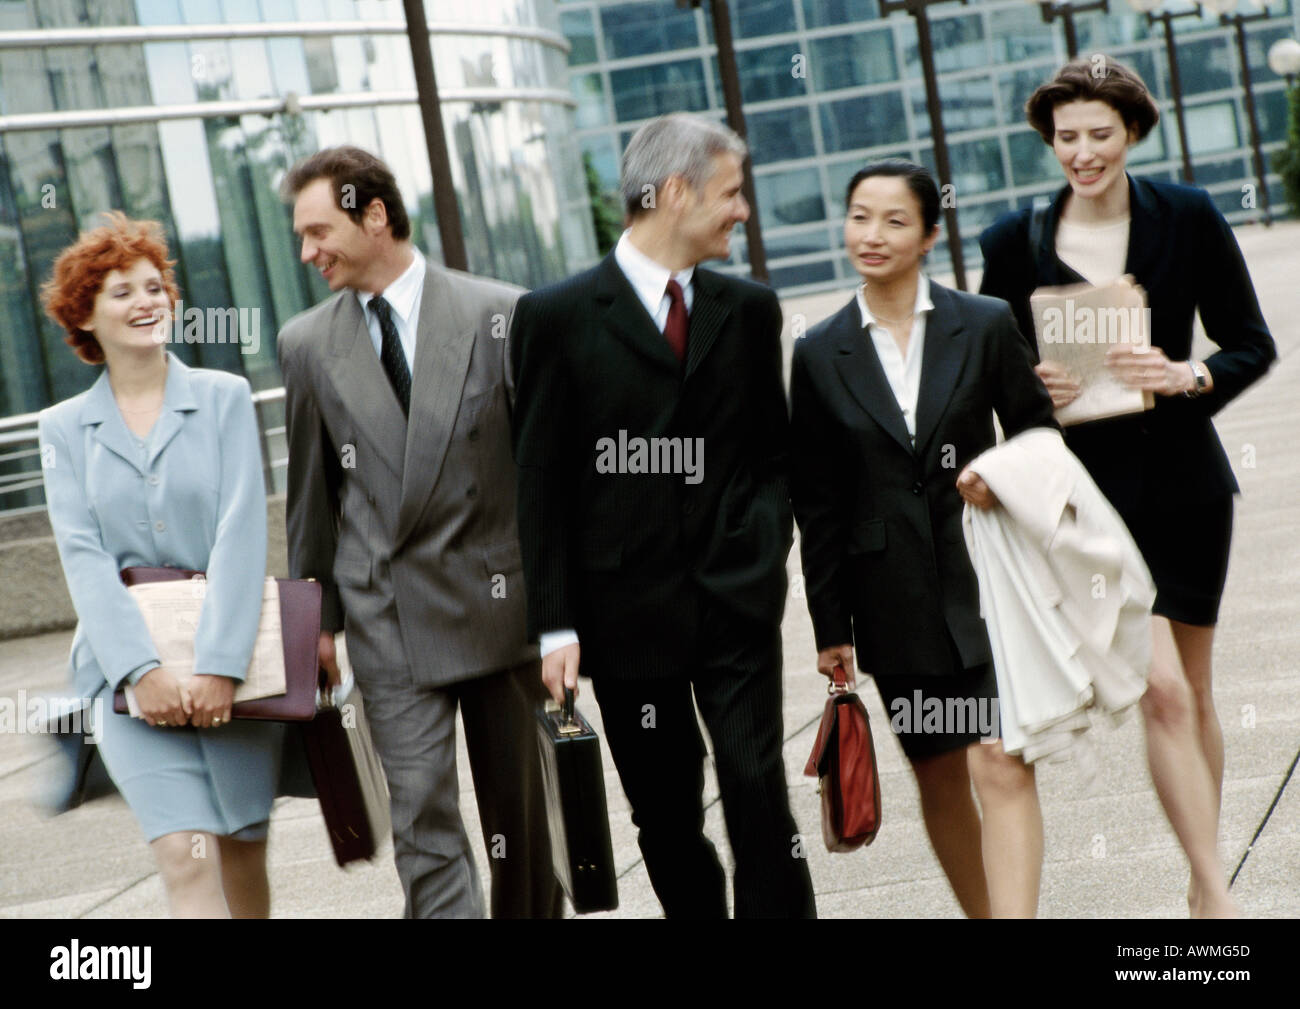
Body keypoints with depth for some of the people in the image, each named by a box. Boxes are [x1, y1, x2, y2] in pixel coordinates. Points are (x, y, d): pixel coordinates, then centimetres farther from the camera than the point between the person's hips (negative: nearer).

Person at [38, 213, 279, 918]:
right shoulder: (65, 427, 8)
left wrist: (220, 665, -17)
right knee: (186, 862, -12)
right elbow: (82, 556, -2)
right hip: (130, 668, 0)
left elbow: (241, 536, -6)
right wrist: (141, 670, -16)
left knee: (242, 855, 7)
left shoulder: (224, 398, 5)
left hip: (232, 662, 0)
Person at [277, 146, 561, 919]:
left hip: (499, 602, -1)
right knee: (423, 824, -7)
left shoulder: (498, 314, -2)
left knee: (521, 817, 11)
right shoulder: (308, 344, 5)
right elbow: (312, 492, 12)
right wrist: (316, 616, 11)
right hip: (389, 622, 1)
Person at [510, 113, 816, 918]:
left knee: (758, 784, -7)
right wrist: (555, 624, -7)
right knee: (666, 819, 6)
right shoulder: (558, 317, -1)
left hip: (735, 601, 2)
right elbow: (540, 486, -2)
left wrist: (765, 537, 0)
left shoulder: (749, 310, 11)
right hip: (629, 610, -2)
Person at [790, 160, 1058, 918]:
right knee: (940, 778, 10)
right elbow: (817, 504, 5)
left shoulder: (986, 327, 1)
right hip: (893, 597, 2)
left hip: (983, 577, -2)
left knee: (1001, 766, -13)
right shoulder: (820, 356, 4)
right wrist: (831, 627, 4)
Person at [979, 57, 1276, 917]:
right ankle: (1218, 893, -6)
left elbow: (1253, 345, 2)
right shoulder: (1017, 241, -2)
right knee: (1161, 689, -12)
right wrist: (1033, 389, -15)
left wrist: (1189, 377, -16)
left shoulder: (1188, 218, -1)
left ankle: (1203, 882, 27)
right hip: (1089, 491, -2)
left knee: (1192, 693, 12)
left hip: (1184, 484, 2)